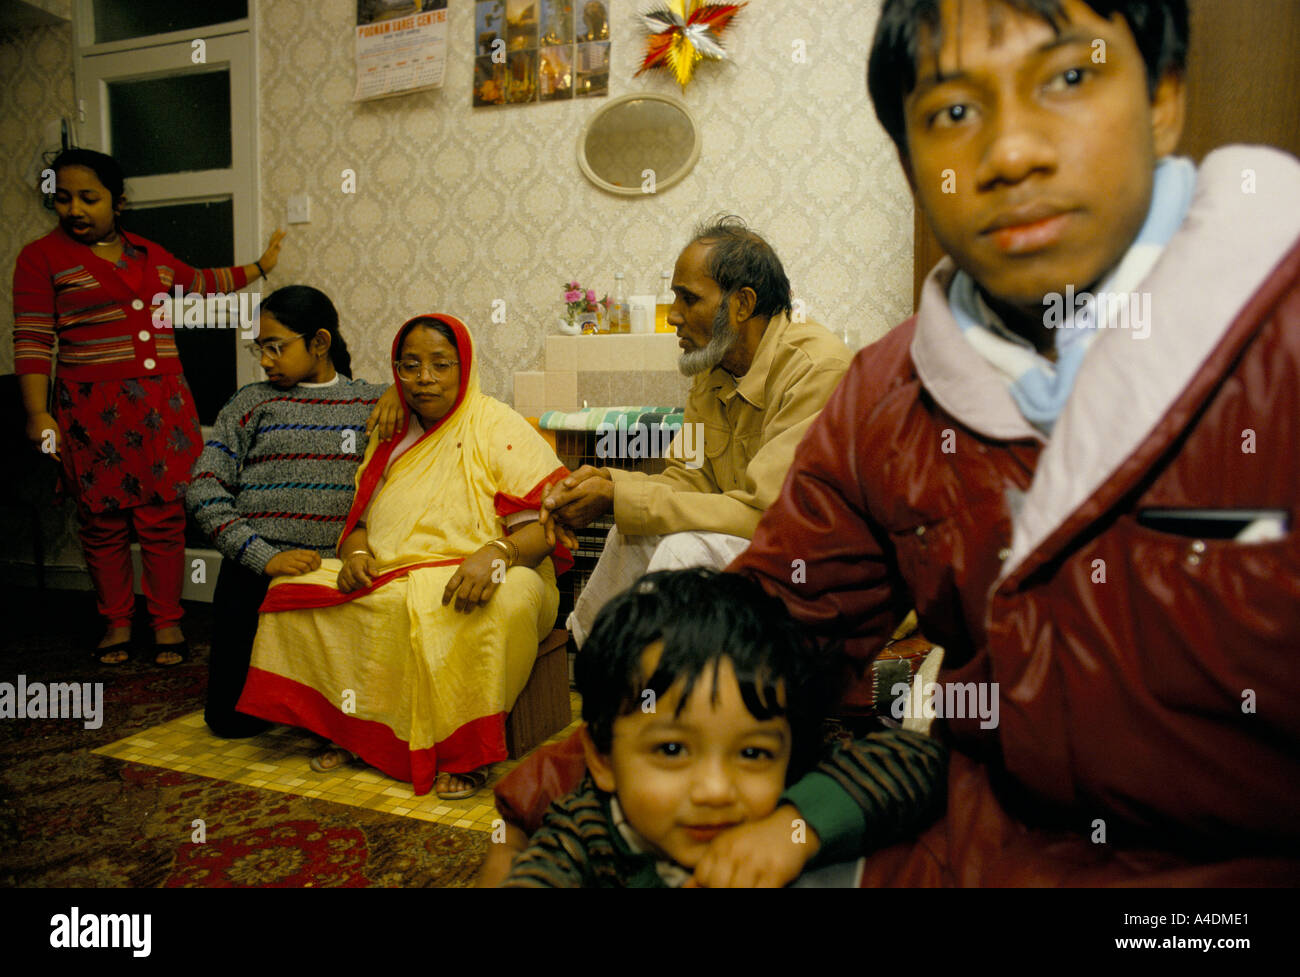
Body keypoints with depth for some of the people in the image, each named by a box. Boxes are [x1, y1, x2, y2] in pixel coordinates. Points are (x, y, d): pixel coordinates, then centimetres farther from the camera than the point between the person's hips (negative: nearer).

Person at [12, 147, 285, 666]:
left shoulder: (149, 254, 14)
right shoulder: (42, 256, 0)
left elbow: (199, 281, 33)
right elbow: (32, 340, -5)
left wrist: (258, 268, 38)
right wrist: (38, 413, -12)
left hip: (161, 404, 3)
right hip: (92, 410, -3)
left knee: (164, 515, 1)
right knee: (103, 520, 3)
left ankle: (167, 620, 13)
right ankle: (116, 621, 20)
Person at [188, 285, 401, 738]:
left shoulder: (370, 402, 8)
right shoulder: (252, 403, 6)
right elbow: (203, 489, -2)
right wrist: (264, 557, -15)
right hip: (258, 578, 0)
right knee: (233, 718, 0)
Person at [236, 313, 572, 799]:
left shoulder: (497, 426, -3)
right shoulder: (391, 436, 16)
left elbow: (546, 523, -13)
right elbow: (360, 519, 19)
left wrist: (495, 554, -32)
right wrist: (355, 552, -5)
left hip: (474, 581, -5)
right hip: (389, 580, 6)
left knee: (485, 611, -39)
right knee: (293, 589, -13)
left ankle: (465, 751, -21)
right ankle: (351, 728, -3)